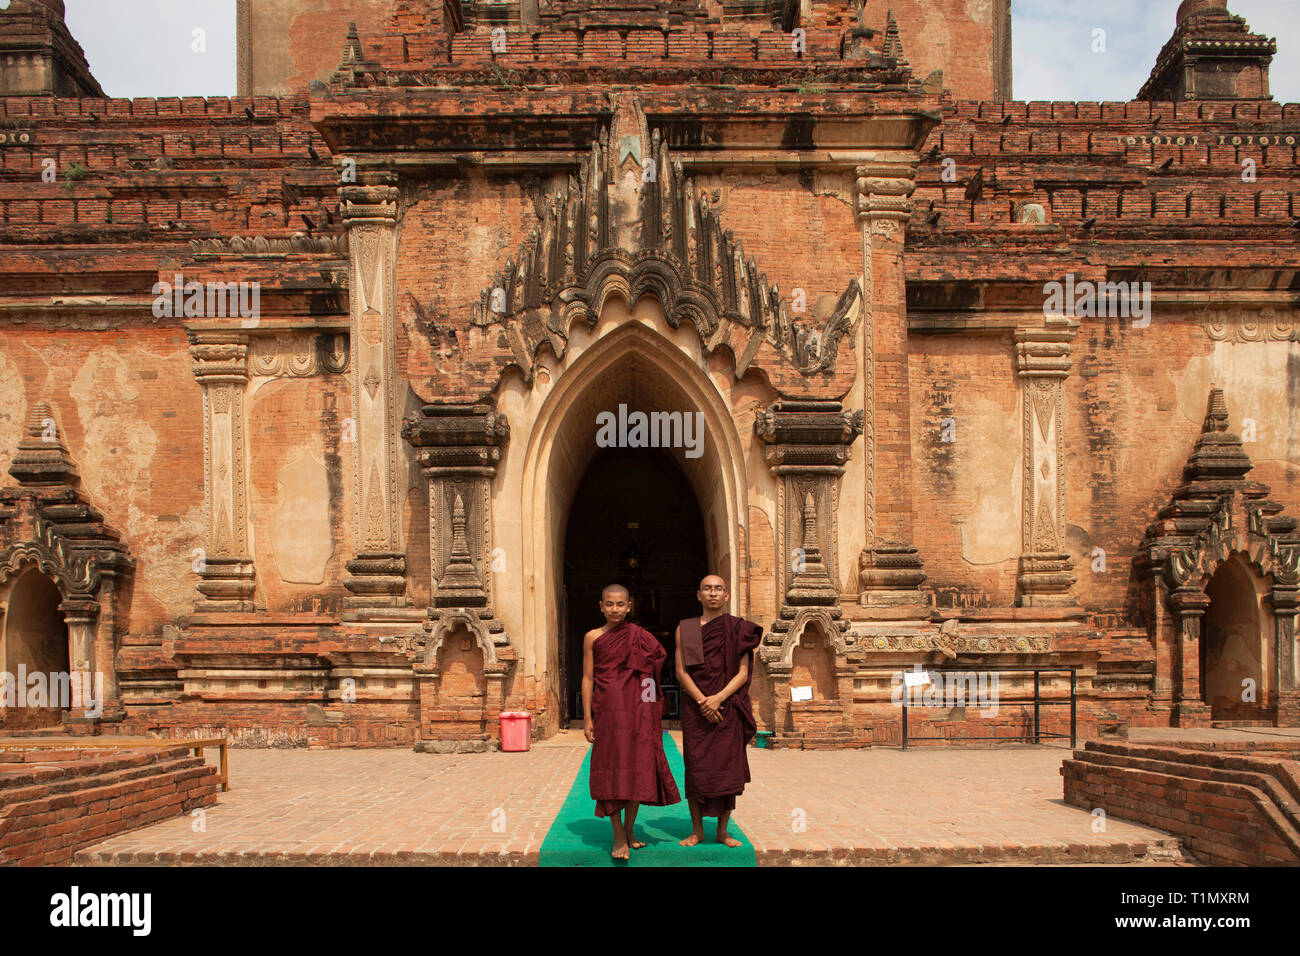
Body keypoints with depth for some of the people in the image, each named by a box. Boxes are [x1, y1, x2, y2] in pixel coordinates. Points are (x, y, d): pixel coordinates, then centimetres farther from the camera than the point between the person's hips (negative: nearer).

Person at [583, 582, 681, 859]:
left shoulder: (640, 637, 6)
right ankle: (619, 837, 4)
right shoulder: (592, 637, 5)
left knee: (637, 769, 3)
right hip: (607, 710, -1)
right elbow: (587, 678, 4)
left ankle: (630, 831, 19)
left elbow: (653, 673, 10)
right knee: (611, 769, -3)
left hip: (636, 711, 1)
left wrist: (654, 711, 4)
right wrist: (587, 718, -1)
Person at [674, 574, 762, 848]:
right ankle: (697, 829, 12)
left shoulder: (738, 629, 4)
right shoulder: (685, 629, 5)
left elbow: (743, 673, -1)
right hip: (695, 707, 0)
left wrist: (719, 698, -15)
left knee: (727, 766, 1)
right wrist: (702, 701, -13)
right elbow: (681, 671, 0)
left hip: (728, 707, 0)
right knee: (696, 767, 1)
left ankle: (723, 830, 13)